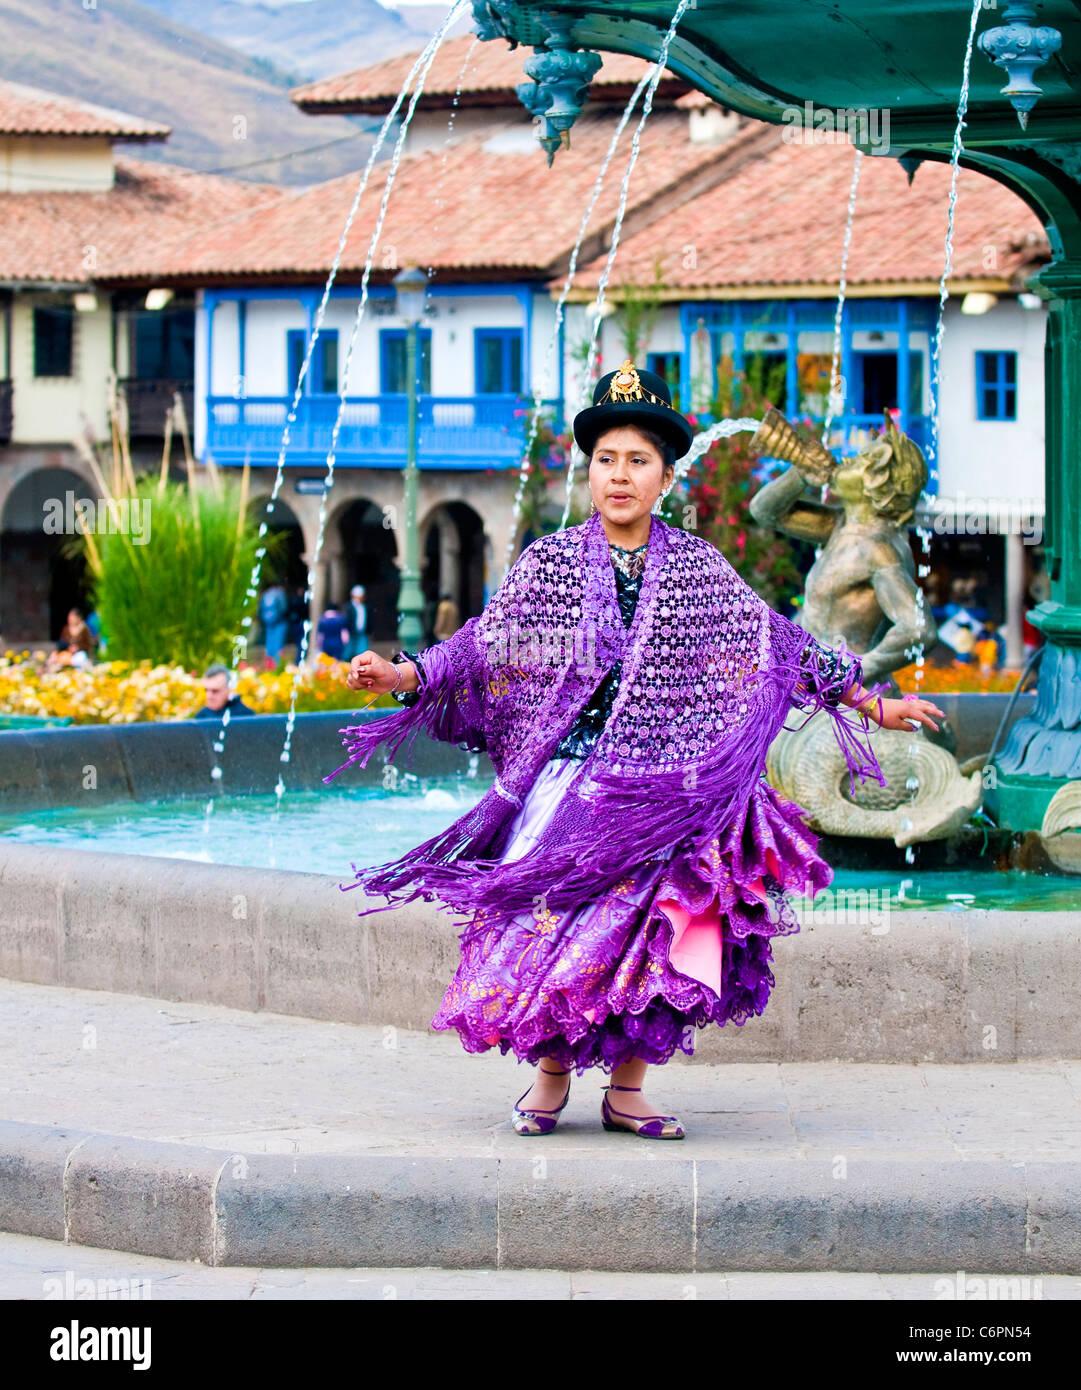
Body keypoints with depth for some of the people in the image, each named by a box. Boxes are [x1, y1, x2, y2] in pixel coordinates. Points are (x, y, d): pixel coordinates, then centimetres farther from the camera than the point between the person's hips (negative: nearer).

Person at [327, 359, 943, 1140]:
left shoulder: (698, 569, 7)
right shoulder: (549, 563, 5)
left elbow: (780, 648, 12)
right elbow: (482, 649, 5)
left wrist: (871, 703, 12)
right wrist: (402, 676, -9)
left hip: (667, 790, 1)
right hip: (569, 776, -1)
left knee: (651, 935, -4)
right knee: (553, 924, -7)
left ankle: (628, 1088, 9)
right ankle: (551, 1075, 11)